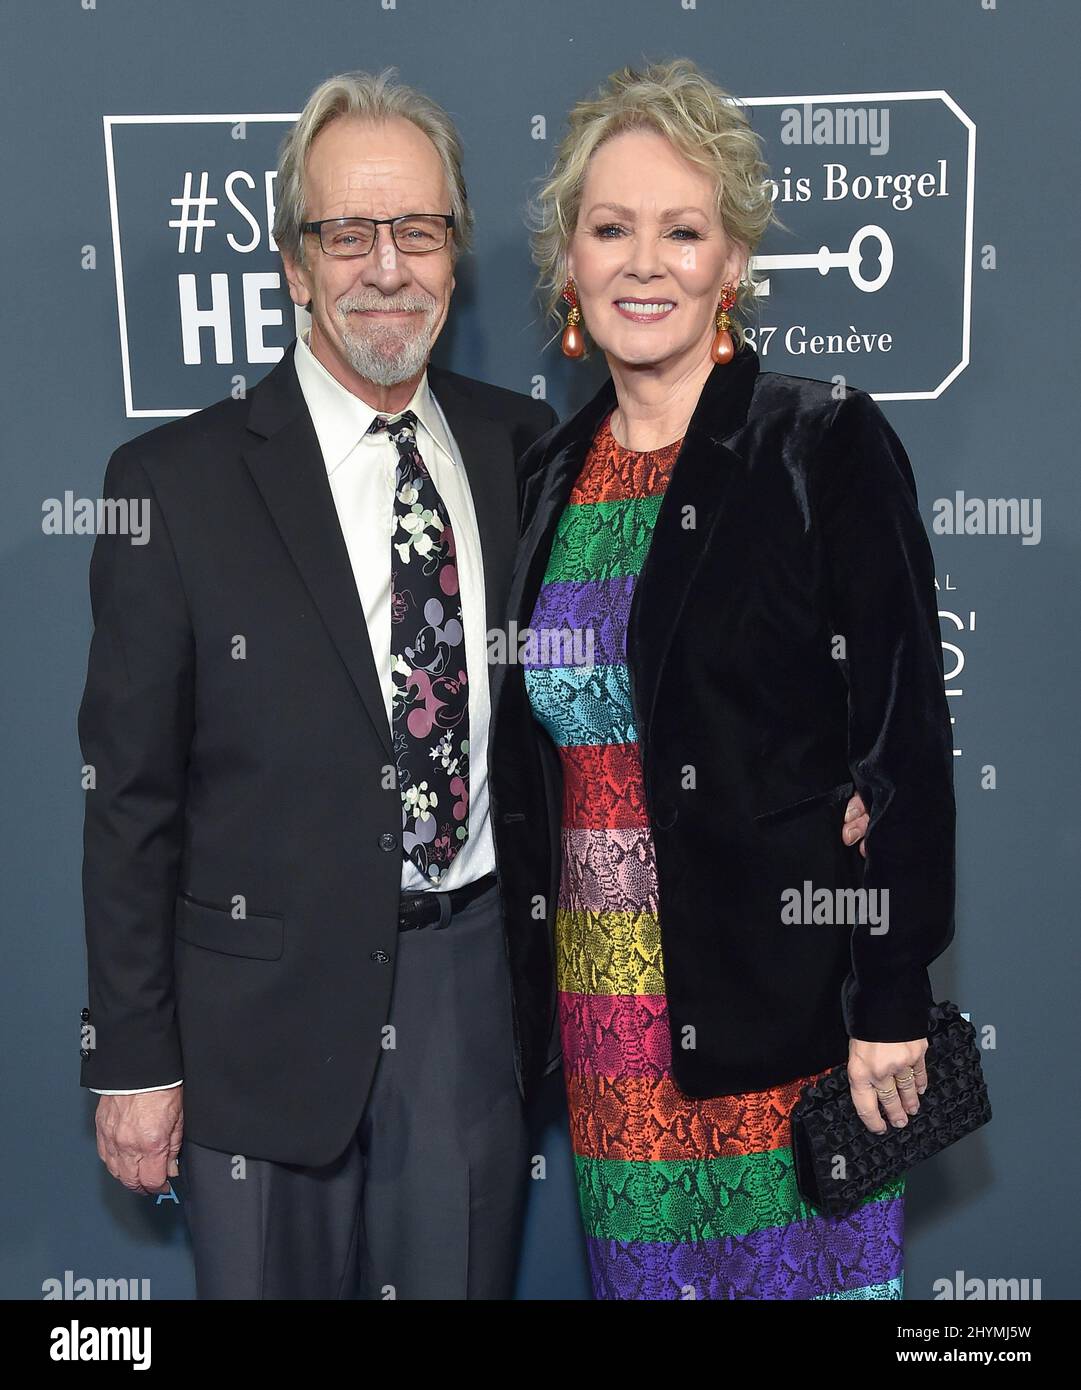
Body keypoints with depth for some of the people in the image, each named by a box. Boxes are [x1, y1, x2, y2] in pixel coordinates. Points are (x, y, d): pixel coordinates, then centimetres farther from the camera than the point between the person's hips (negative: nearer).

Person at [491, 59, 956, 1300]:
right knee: (642, 1267, 16)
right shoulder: (549, 476, 7)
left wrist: (891, 1002, -12)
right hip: (603, 1010, 5)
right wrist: (533, 984, 6)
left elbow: (904, 740, -10)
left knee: (796, 1268, 8)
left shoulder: (829, 448, -8)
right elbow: (530, 753, 11)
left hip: (778, 999, -4)